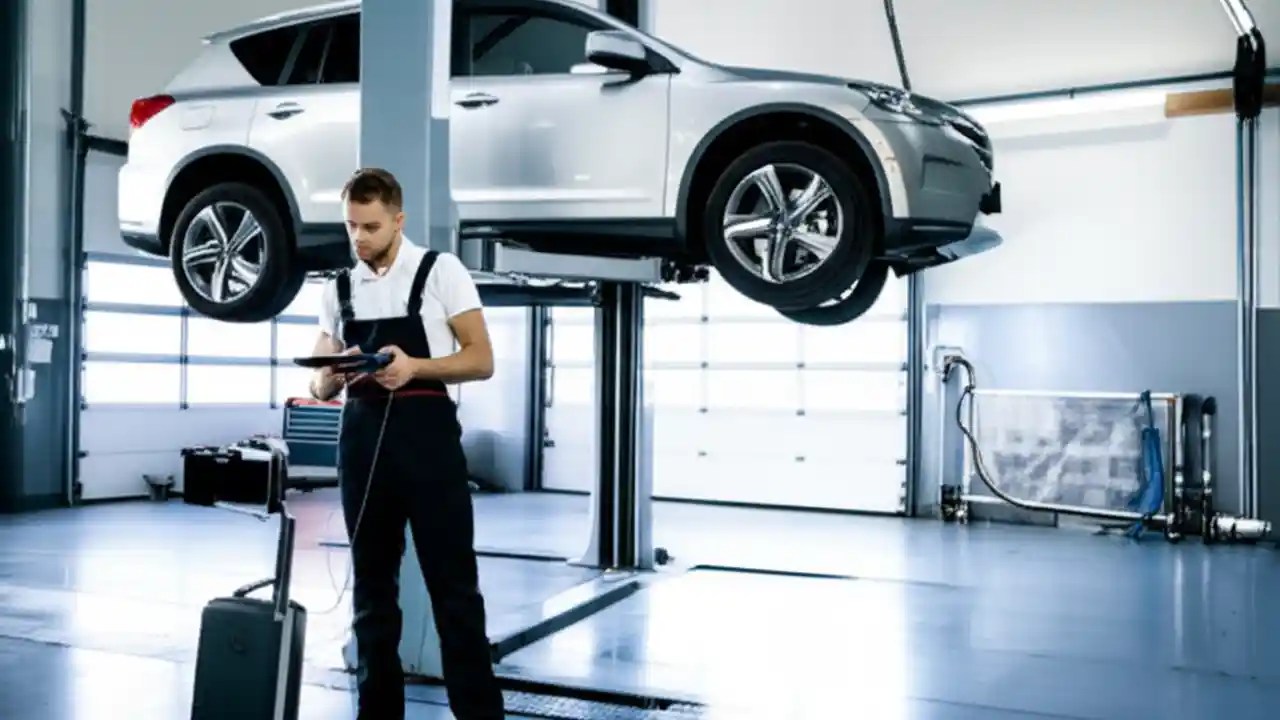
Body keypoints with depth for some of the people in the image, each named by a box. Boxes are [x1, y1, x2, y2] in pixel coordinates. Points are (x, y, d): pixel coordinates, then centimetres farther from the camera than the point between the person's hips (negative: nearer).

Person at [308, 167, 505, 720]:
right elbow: (320, 386, 14)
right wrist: (333, 376, -10)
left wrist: (415, 366, -20)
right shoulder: (338, 288, 13)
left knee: (453, 583, -2)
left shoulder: (441, 270, 0)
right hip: (362, 436, 4)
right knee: (372, 585, 9)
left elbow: (481, 360, -4)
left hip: (426, 432, -4)